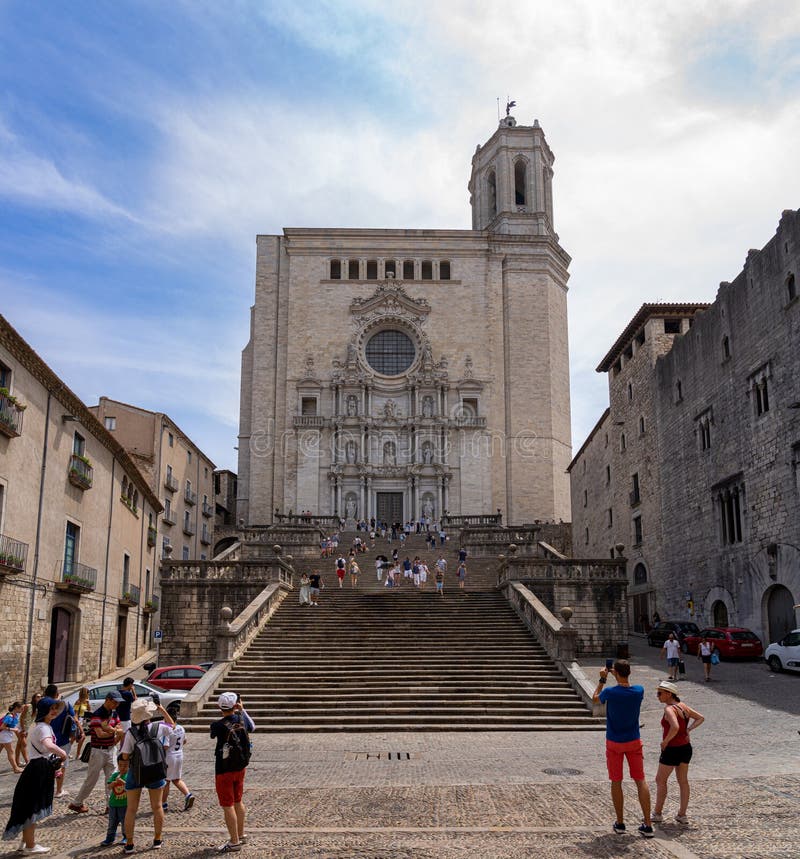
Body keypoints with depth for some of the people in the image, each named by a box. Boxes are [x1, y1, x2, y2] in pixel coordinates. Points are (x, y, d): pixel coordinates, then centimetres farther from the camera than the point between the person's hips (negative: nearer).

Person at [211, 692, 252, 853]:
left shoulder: (218, 725, -19)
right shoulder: (241, 719, -5)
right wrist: (241, 709, 39)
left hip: (224, 770, -7)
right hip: (240, 767, 7)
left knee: (228, 806, -1)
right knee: (238, 802, 19)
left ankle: (234, 842, 2)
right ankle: (240, 835, 32)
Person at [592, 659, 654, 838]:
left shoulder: (609, 692, -18)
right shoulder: (639, 691, -10)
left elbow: (595, 698, 4)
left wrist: (602, 679, 11)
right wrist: (619, 676, 16)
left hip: (614, 743, -2)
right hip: (634, 742, 2)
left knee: (616, 782, 9)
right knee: (640, 780, 7)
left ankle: (620, 823, 16)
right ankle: (648, 825, 5)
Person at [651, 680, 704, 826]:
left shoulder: (669, 709, -20)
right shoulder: (683, 706, 6)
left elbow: (675, 727, -35)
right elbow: (700, 718, 14)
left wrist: (665, 741, -22)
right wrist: (688, 730, 6)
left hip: (672, 749, -8)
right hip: (686, 747, 8)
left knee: (660, 780, 7)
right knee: (683, 781, 15)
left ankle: (657, 814, 13)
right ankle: (682, 815, 22)